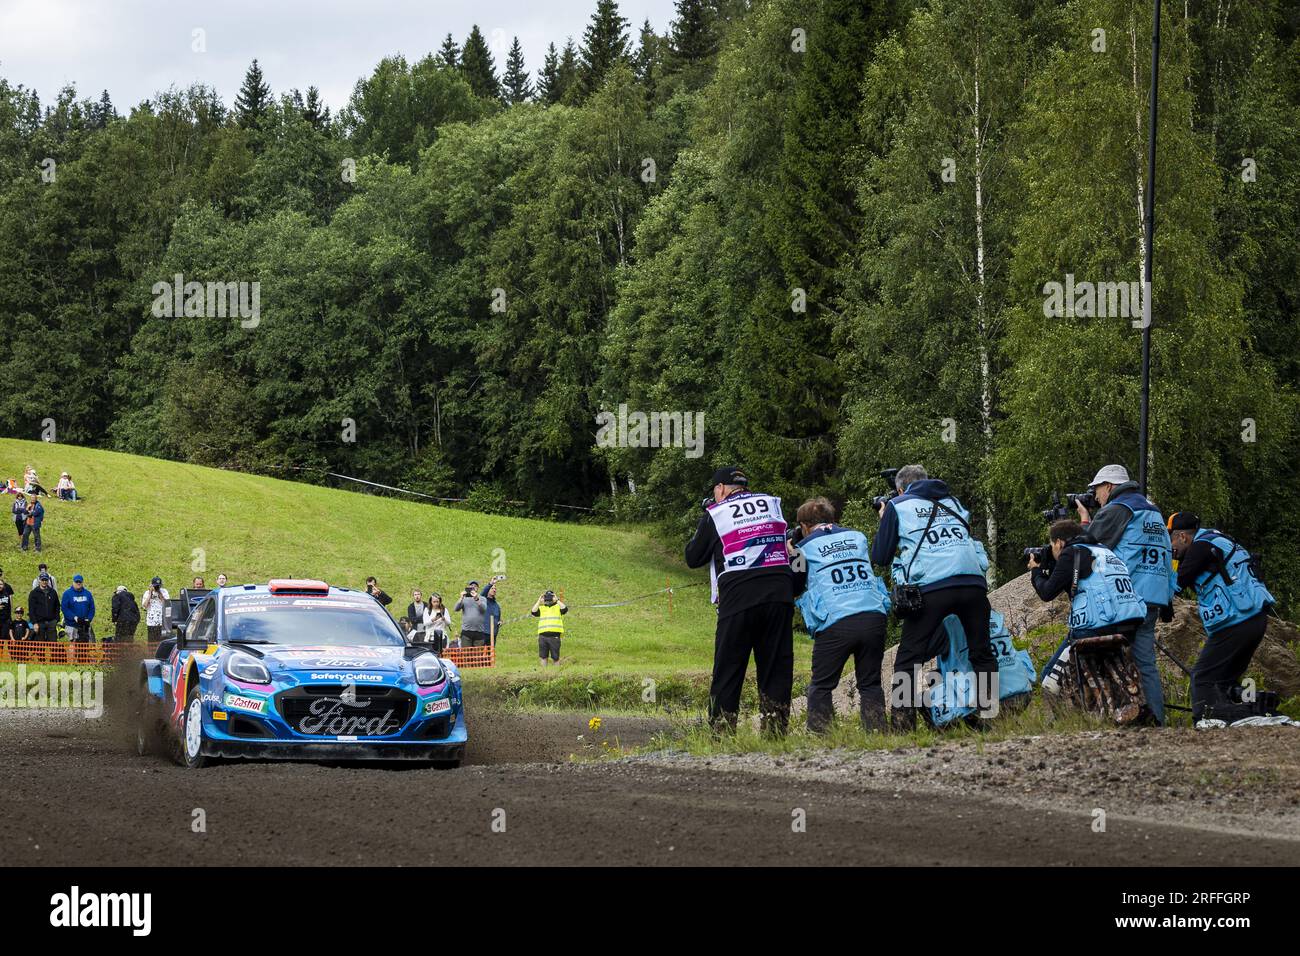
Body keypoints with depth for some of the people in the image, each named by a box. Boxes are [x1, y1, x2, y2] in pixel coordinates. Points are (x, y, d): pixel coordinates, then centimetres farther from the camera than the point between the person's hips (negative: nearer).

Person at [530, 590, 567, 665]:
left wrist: (557, 600, -8)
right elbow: (533, 612, 0)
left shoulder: (558, 606, 10)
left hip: (554, 636, -3)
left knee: (555, 657, 0)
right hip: (543, 635, 3)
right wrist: (539, 601, 0)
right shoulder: (541, 608, 16)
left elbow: (565, 609, -11)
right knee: (543, 656, 5)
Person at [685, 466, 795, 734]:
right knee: (777, 668, 8)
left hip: (739, 599, -3)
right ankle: (775, 731, 5)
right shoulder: (773, 503, 12)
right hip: (780, 596, 3)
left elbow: (693, 558, 10)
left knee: (727, 672, 3)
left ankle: (721, 733, 0)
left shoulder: (715, 513, 2)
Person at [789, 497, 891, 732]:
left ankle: (817, 736, 3)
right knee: (870, 684, 13)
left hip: (835, 623, -3)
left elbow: (794, 590, 18)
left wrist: (791, 552, 27)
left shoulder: (804, 548, 9)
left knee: (821, 687, 9)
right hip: (873, 616, 3)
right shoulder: (858, 537, 18)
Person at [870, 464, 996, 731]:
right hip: (974, 583, 3)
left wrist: (884, 522, 31)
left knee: (907, 661, 3)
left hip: (931, 588, -3)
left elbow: (880, 557, 15)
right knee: (982, 654, 17)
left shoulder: (897, 506, 13)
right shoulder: (952, 501, 24)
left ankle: (902, 729, -6)